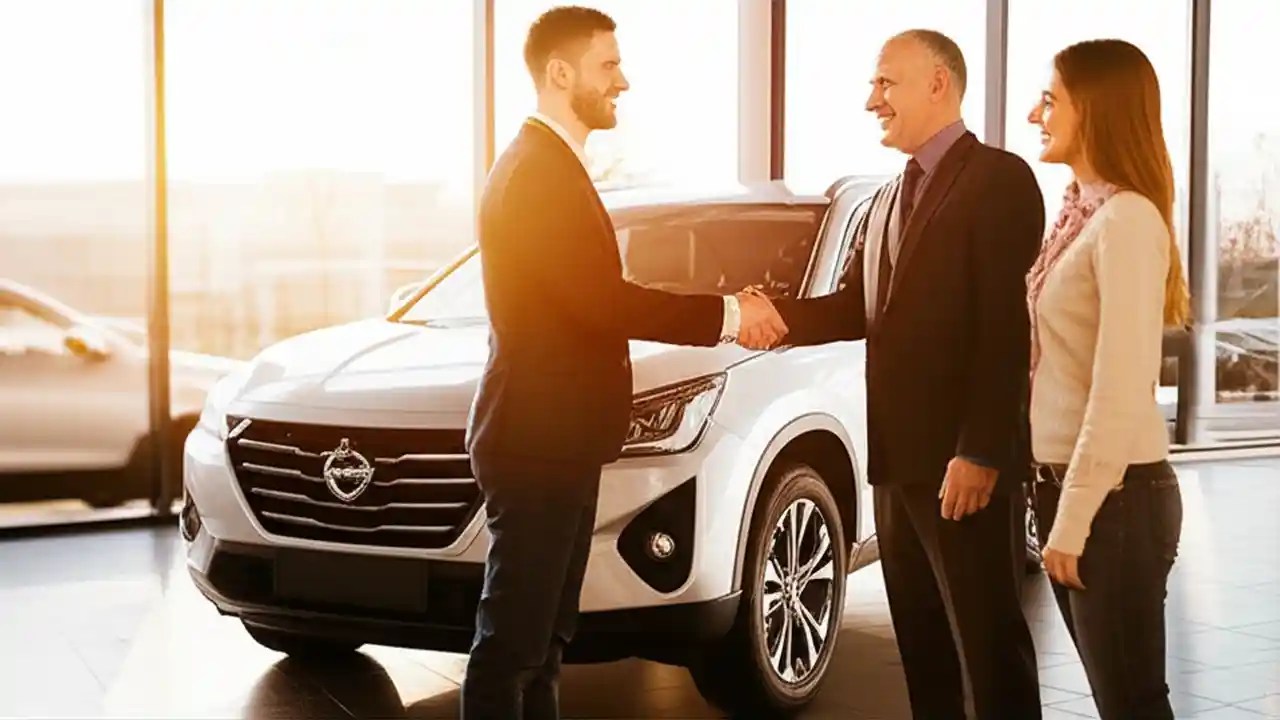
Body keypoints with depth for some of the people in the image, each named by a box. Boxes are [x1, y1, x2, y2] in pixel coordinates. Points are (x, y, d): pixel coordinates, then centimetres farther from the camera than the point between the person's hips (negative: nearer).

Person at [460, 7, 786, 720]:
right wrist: (727, 314, -14)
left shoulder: (551, 166, 17)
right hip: (538, 442, -11)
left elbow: (599, 299, 18)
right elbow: (603, 301, -24)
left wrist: (726, 312, 9)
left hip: (558, 440, 11)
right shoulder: (537, 170, -16)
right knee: (511, 644, -5)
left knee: (543, 637, 17)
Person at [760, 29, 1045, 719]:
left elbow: (1005, 328, -16)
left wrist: (979, 453, -21)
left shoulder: (999, 179, -8)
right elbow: (857, 309, 12)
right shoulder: (882, 204, 19)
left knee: (988, 642, -1)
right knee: (921, 642, 15)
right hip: (897, 457, 8)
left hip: (963, 460, -8)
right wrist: (777, 312, -7)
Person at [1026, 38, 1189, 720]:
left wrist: (1076, 515, -17)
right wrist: (1059, 500, 8)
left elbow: (1121, 388, -21)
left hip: (1115, 493, -8)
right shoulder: (1080, 213, 10)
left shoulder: (1128, 219, -16)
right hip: (1068, 482, 8)